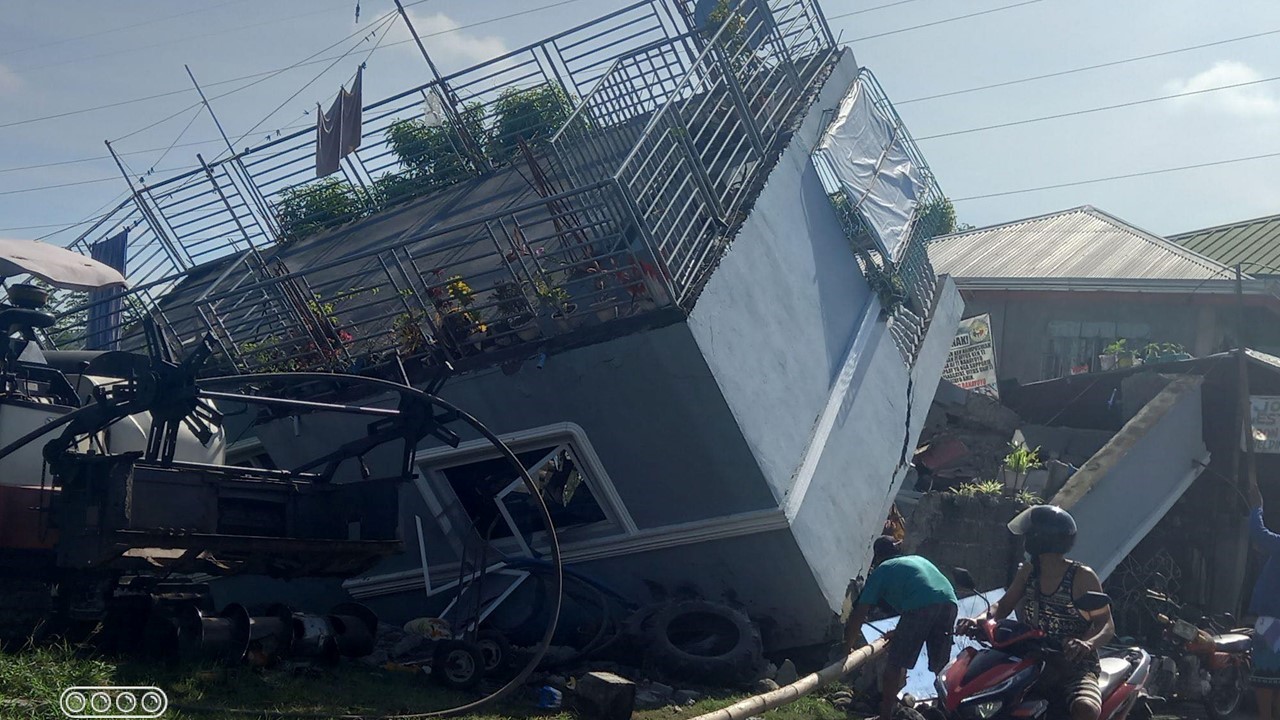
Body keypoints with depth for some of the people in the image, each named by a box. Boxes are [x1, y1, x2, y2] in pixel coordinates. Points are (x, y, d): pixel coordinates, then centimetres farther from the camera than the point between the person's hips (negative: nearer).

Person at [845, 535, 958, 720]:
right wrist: (901, 632, 54)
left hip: (921, 607, -6)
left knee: (894, 664, 5)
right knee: (940, 666, 18)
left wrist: (848, 646, 28)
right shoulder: (917, 559, 37)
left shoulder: (881, 570, 20)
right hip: (949, 602, 6)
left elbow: (860, 614, 16)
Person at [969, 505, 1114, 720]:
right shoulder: (1029, 571, 7)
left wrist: (1088, 643, -35)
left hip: (1075, 665, -6)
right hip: (1034, 662, 6)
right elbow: (1003, 606, 10)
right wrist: (981, 620, -13)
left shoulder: (1082, 577, -9)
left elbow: (1107, 625, -12)